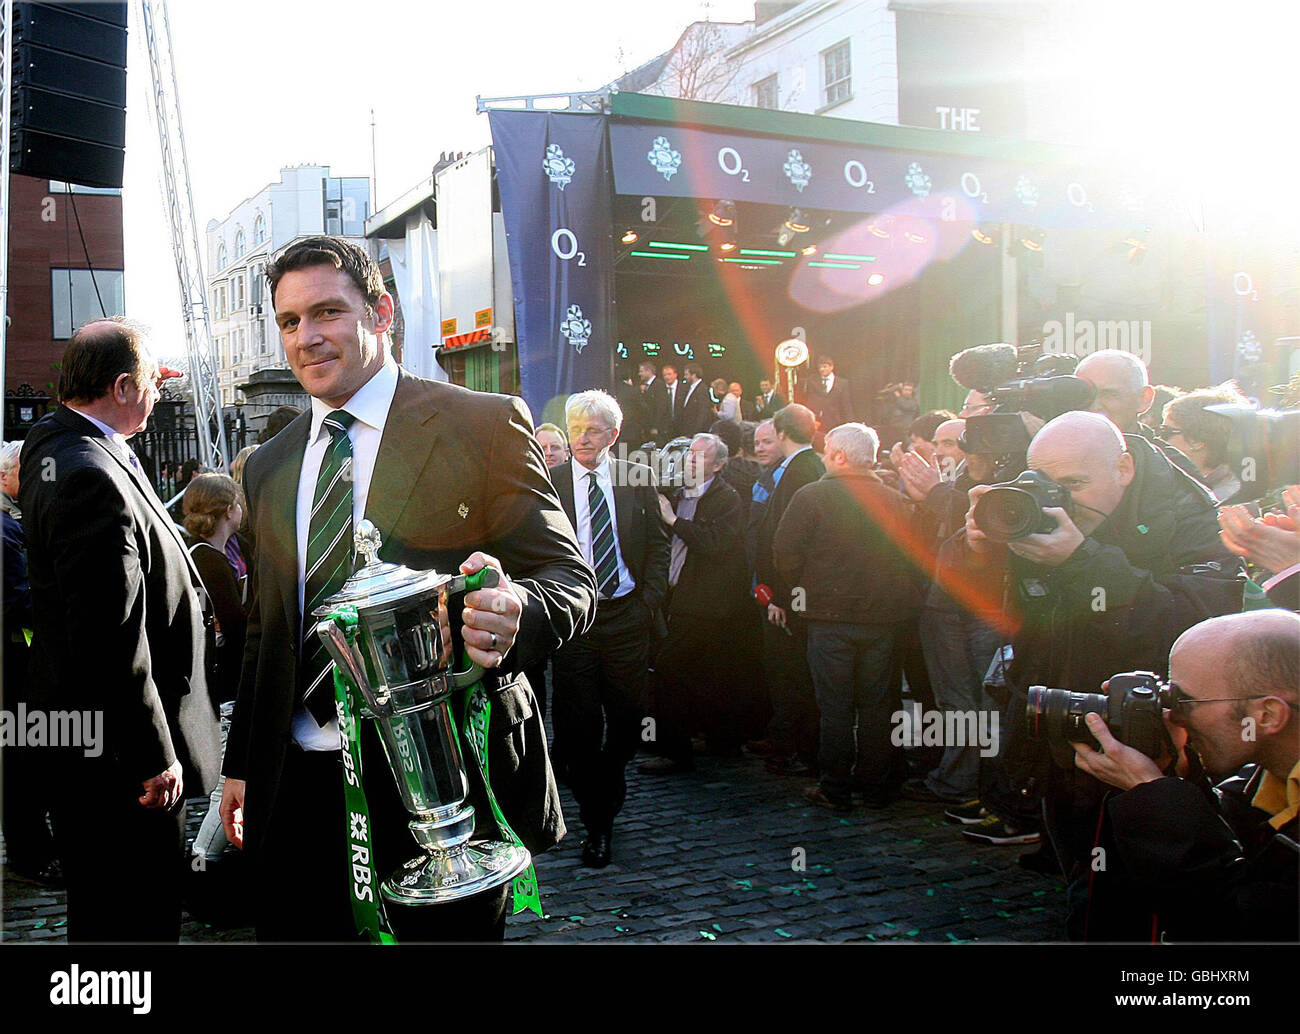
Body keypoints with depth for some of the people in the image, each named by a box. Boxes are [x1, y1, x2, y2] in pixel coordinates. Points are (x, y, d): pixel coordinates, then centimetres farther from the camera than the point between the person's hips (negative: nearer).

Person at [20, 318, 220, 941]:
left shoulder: (54, 445, 7)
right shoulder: (93, 478, -25)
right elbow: (114, 643, -26)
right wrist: (155, 757, -21)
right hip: (122, 751, -11)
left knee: (98, 906, 24)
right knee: (138, 916, 3)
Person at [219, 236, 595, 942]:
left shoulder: (485, 425, -5)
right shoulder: (268, 467, 13)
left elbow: (569, 580, -8)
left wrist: (514, 612, -30)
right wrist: (241, 764, 16)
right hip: (298, 788, 5)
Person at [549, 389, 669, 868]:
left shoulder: (638, 478, 5)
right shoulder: (548, 481, 1)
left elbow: (658, 543, 9)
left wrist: (650, 599, 1)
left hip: (627, 615, 1)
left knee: (627, 716, 9)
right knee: (578, 723, 1)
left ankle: (606, 789, 38)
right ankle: (597, 820, 18)